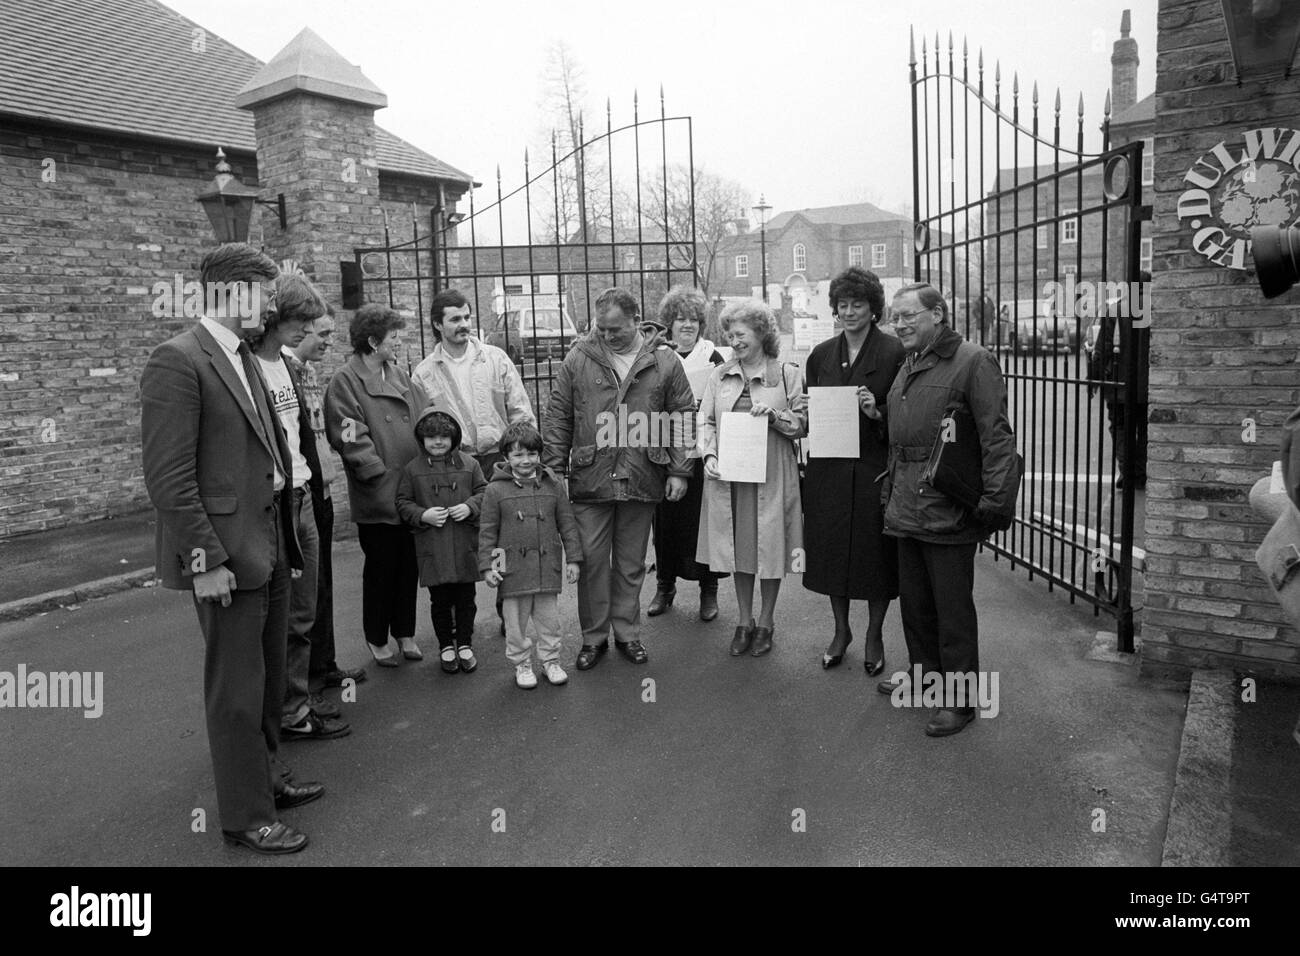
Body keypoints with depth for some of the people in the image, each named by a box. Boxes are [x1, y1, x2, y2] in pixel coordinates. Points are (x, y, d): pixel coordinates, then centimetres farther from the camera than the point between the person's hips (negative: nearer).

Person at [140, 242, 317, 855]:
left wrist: (282, 540, 11)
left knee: (267, 677, 20)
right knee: (237, 689, 3)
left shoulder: (244, 359, 13)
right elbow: (168, 477, -18)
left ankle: (266, 779, 38)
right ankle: (246, 817, 18)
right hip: (226, 552, -9)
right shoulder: (177, 360, -14)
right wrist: (205, 559, -19)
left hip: (269, 545, 9)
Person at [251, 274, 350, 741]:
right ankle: (289, 714, 14)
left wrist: (313, 486, 16)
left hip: (302, 499, 9)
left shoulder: (286, 366, 14)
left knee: (303, 614, 14)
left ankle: (297, 704, 25)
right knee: (281, 619, 1)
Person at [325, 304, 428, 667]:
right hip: (378, 497, -6)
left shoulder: (399, 375, 13)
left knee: (409, 565, 13)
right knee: (381, 568, 6)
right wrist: (379, 474, -17)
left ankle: (405, 633, 28)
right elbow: (349, 437, -15)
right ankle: (377, 639, 23)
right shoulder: (346, 380, -9)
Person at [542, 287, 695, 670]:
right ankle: (593, 637, 19)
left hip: (641, 481, 1)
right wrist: (553, 469, -1)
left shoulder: (664, 361, 3)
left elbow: (681, 419, 6)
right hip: (589, 480, 0)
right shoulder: (578, 359, 1)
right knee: (591, 560, 3)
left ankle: (627, 633, 27)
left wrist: (679, 470, 1)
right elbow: (557, 417, 3)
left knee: (631, 563, 12)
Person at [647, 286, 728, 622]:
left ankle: (709, 591, 17)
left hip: (701, 453, -1)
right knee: (666, 519, 7)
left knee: (704, 520, 2)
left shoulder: (712, 357, 4)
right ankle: (664, 586, 23)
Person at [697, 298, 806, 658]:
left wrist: (776, 415, -17)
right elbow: (706, 421, 9)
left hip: (770, 476, -2)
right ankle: (744, 622, 25)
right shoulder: (719, 376, 8)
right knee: (738, 548, 10)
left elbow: (803, 424, 1)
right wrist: (709, 455, -7)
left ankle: (766, 622, 22)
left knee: (769, 547, 5)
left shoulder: (786, 374, 0)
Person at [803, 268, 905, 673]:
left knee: (875, 552, 5)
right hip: (829, 468, 4)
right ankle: (841, 631, 29)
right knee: (832, 549, 10)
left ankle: (874, 636, 24)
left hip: (875, 467, -4)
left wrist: (878, 412, -21)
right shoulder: (821, 354, 9)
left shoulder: (894, 353, -5)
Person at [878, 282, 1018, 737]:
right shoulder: (907, 366, 17)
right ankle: (925, 672, 36)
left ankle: (960, 697, 14)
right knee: (913, 597, 18)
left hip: (948, 508, -8)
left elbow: (997, 437, -14)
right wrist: (891, 489, 21)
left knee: (952, 606, 1)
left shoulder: (974, 362, -9)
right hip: (908, 507, 8)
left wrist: (996, 499, -18)